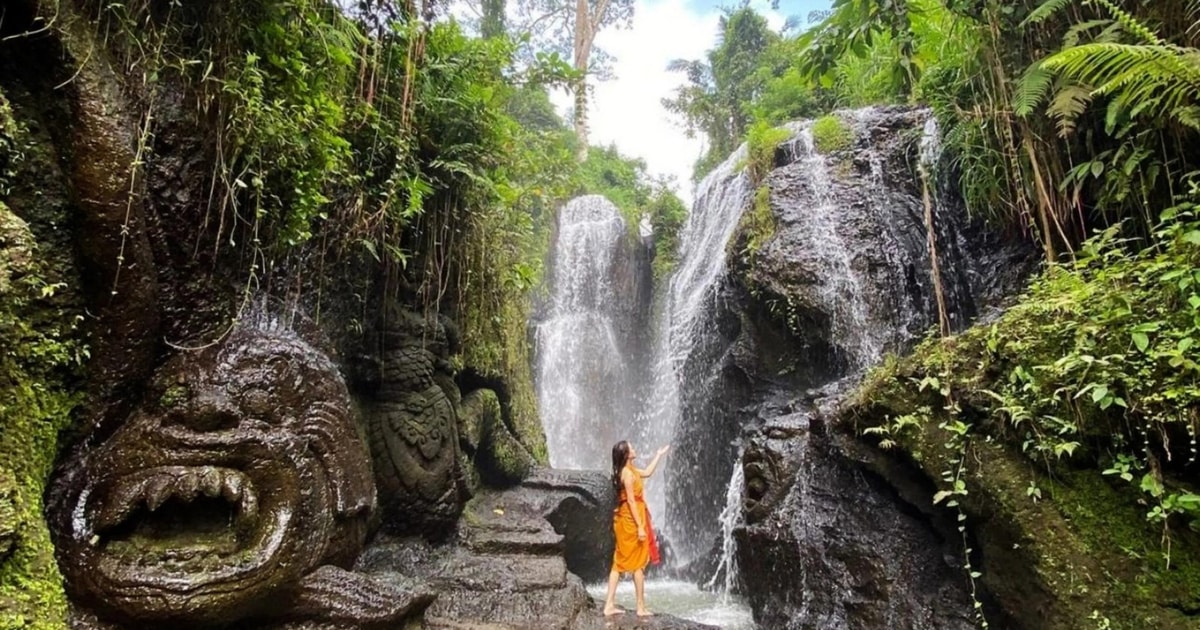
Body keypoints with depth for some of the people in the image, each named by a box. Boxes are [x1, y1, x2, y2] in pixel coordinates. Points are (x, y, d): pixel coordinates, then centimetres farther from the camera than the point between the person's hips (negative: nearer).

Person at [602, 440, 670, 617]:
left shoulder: (629, 470, 11)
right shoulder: (628, 473, -17)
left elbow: (647, 472, 28)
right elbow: (631, 501, -20)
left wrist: (659, 455, 29)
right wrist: (640, 526, -21)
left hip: (626, 521, 9)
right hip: (631, 521, -9)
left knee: (620, 562, 9)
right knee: (638, 564, 0)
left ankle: (610, 605, 10)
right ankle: (641, 608, 8)